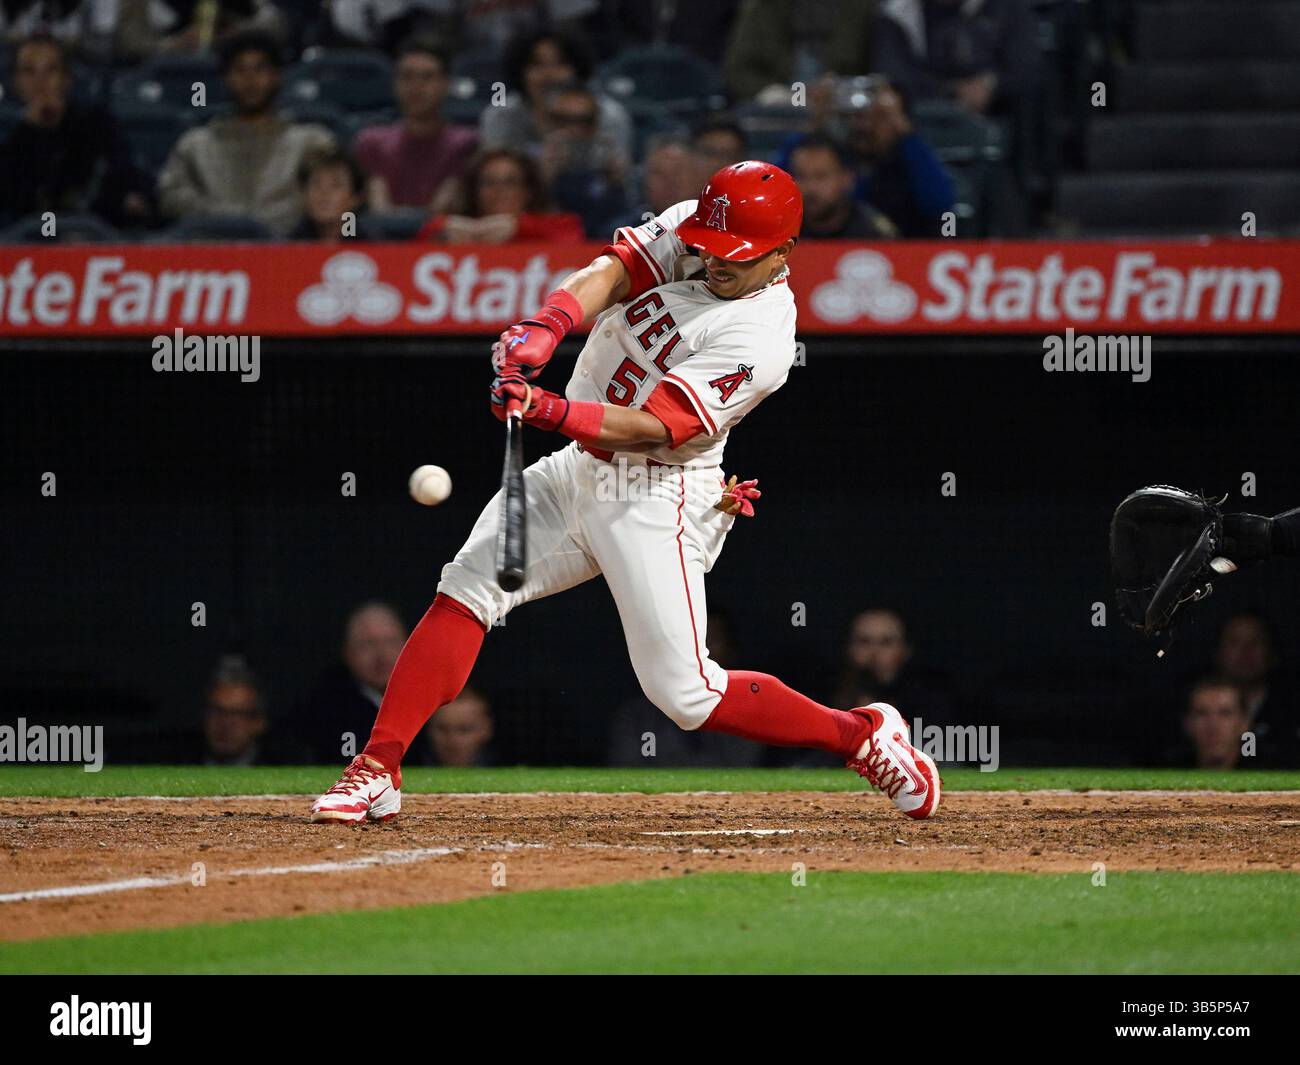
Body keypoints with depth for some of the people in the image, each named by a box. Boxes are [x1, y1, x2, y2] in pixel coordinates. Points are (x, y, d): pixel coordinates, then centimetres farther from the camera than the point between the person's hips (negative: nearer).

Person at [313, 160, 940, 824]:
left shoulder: (759, 341, -21)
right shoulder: (687, 234, 0)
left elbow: (650, 427, -27)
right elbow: (611, 271, -14)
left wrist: (550, 411, -41)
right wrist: (547, 326, -34)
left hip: (654, 501, -7)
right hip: (577, 468, 7)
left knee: (685, 694, -11)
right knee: (465, 593, -7)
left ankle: (865, 737, 8)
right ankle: (376, 774, -5)